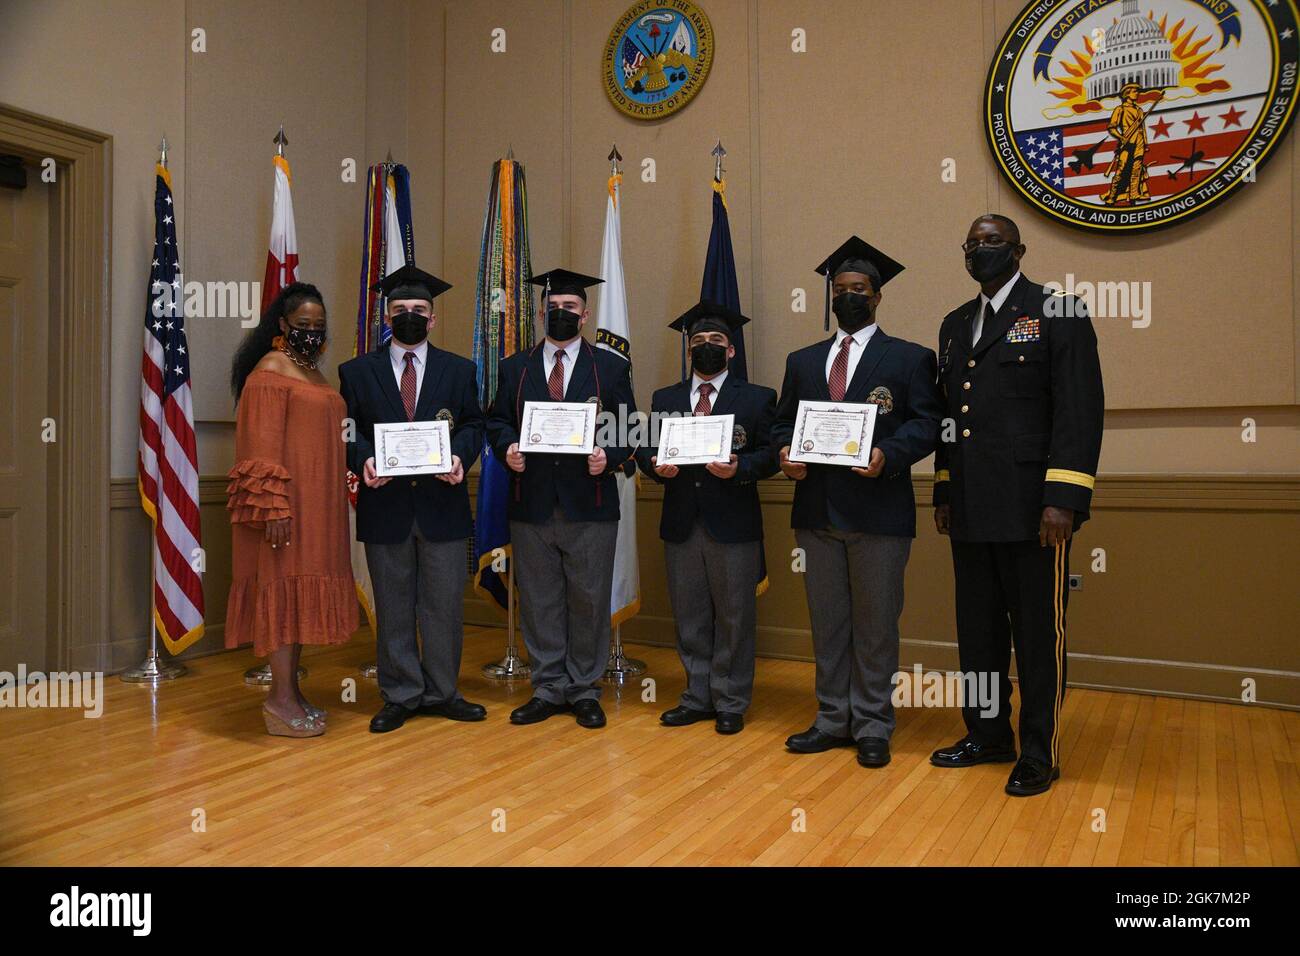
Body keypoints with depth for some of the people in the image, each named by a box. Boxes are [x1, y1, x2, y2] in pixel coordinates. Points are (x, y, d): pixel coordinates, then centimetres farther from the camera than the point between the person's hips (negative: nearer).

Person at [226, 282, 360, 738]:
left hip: (317, 504, 8)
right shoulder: (270, 370, -9)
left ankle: (289, 691, 18)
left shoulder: (314, 371, 17)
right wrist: (274, 507, -22)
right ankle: (281, 699, 1)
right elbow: (261, 446, -16)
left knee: (302, 590, 10)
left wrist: (334, 502, 17)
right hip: (286, 504, -8)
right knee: (284, 589, -5)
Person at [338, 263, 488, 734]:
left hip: (442, 503, 1)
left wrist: (460, 457, -12)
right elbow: (347, 430, 5)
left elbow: (473, 425, 7)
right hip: (385, 504, 0)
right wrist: (363, 460, -15)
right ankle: (400, 696, 19)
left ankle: (441, 692, 21)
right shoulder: (356, 372, 7)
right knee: (393, 607, 7)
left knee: (444, 604, 6)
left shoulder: (459, 370, 9)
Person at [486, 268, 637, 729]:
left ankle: (584, 690, 18)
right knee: (539, 601, 8)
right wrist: (507, 447, -8)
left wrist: (609, 456, -14)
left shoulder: (611, 367, 7)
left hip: (590, 505, -1)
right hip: (531, 504, 2)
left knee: (589, 601, 4)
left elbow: (629, 428, 4)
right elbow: (496, 420, 13)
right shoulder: (513, 367, 13)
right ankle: (549, 689, 20)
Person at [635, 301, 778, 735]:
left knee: (733, 616, 4)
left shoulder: (757, 398, 5)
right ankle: (698, 697, 24)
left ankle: (730, 704, 17)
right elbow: (644, 448, 10)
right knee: (689, 616, 10)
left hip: (733, 524, -3)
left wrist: (739, 467, -20)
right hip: (681, 523, 3)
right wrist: (657, 465, -11)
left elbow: (769, 454, -2)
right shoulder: (664, 399, 14)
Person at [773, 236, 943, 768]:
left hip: (879, 510, -4)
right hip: (818, 510, 4)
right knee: (827, 622, 11)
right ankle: (833, 720, 24)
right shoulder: (802, 361, 16)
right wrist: (786, 454, -7)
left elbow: (926, 424, -4)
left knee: (875, 623, 4)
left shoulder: (910, 358, 4)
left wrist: (888, 454, -22)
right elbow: (782, 423, 15)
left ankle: (872, 727, 16)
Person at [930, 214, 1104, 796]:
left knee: (1038, 633, 3)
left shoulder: (1057, 312, -2)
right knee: (978, 629, 14)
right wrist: (944, 493, 15)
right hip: (971, 508, 6)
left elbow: (1080, 410, -10)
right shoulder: (955, 324, 17)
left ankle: (1039, 753, 17)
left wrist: (1064, 499, -17)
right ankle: (987, 736, 29)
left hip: (1032, 506, -6)